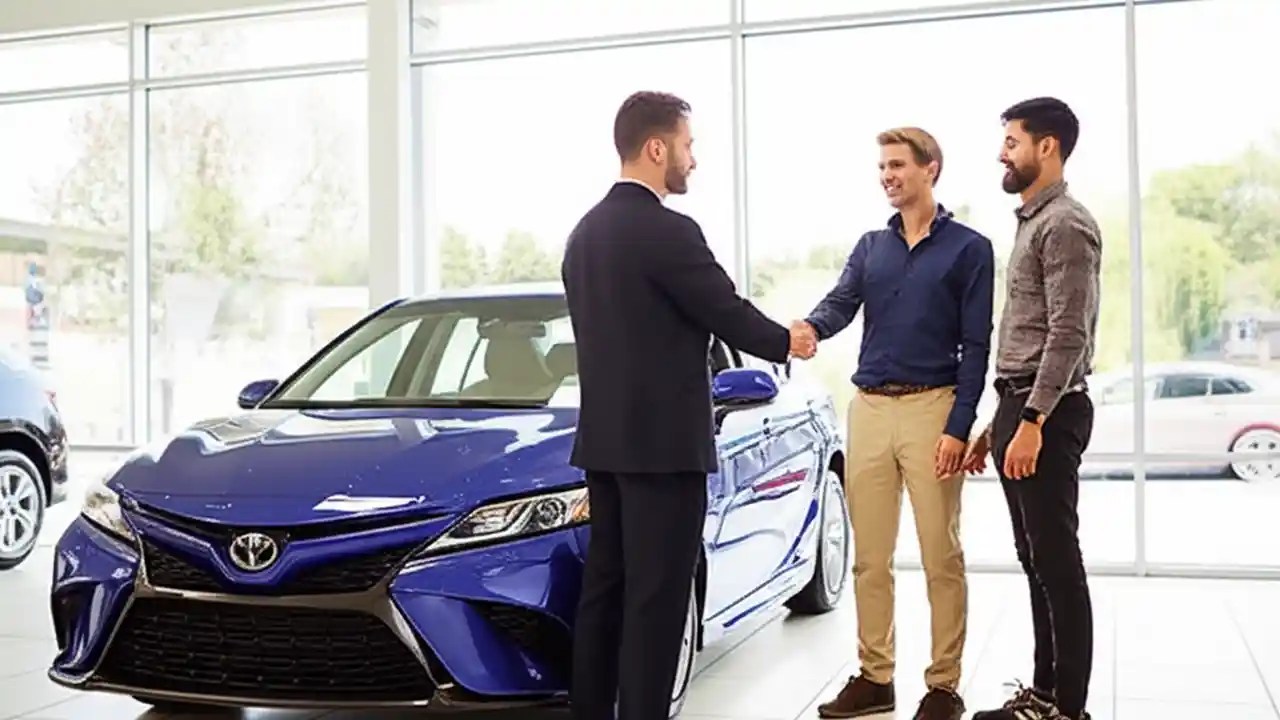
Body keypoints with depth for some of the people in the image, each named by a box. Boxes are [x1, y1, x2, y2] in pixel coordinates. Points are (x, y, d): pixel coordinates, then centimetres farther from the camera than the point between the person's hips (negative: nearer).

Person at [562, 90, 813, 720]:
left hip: (605, 438, 9)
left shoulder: (585, 231, 12)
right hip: (661, 443, -9)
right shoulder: (668, 232, -15)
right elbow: (731, 315, -10)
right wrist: (785, 343, 10)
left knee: (604, 591, 13)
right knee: (654, 600, -3)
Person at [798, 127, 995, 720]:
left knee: (941, 556, 0)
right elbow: (840, 303, -2)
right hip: (868, 408, 5)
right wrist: (808, 328, -26)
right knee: (869, 556, 8)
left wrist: (959, 427, -12)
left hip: (931, 408, -4)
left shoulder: (969, 248, 1)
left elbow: (975, 346, -3)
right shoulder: (870, 247, 14)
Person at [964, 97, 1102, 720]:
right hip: (1020, 407, 10)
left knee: (1057, 560, -5)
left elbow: (1068, 337, -19)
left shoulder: (1065, 224, -11)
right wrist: (997, 424, 20)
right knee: (1037, 559, 13)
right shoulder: (1032, 223, 19)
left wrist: (1032, 422, -22)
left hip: (1046, 412, -10)